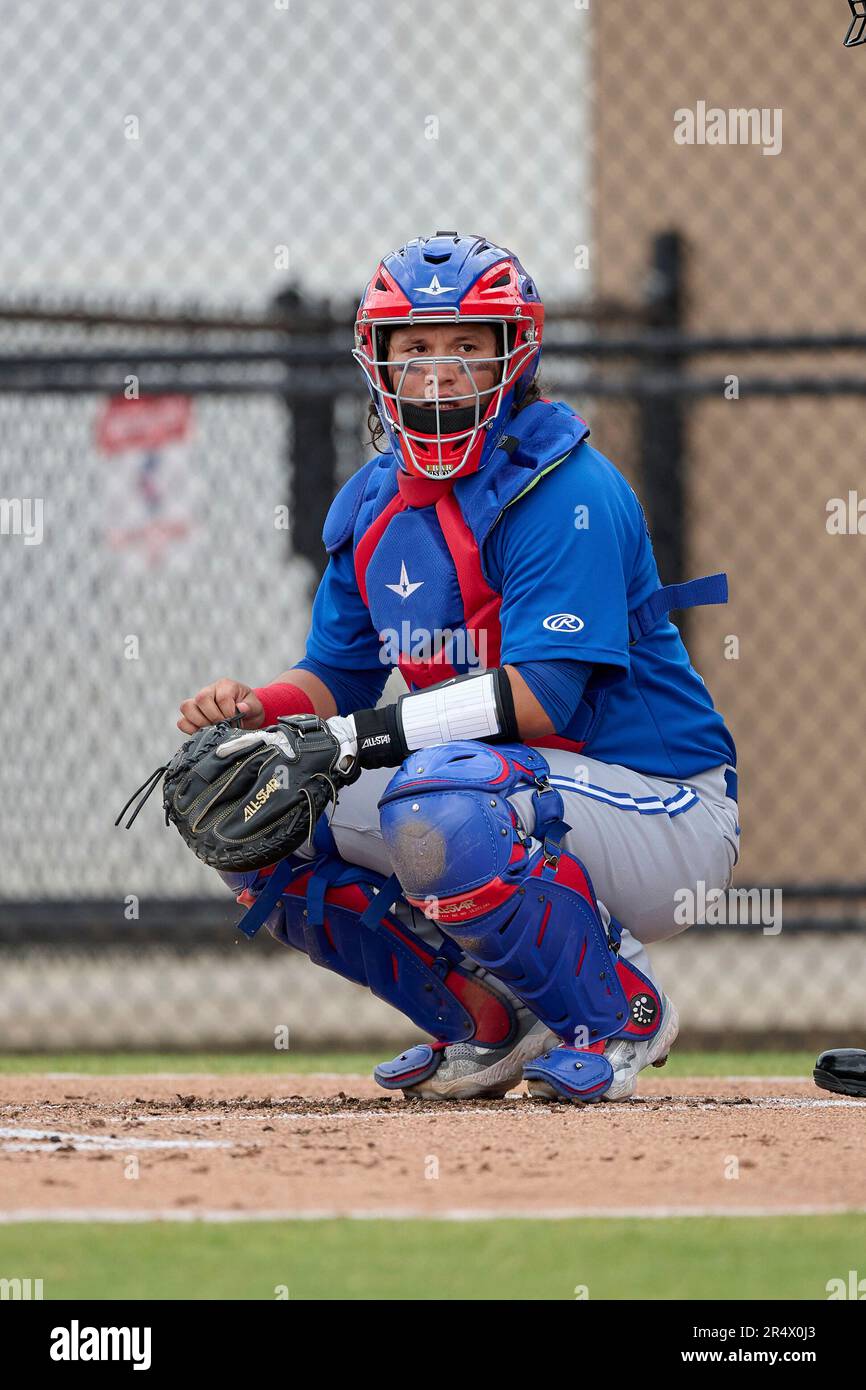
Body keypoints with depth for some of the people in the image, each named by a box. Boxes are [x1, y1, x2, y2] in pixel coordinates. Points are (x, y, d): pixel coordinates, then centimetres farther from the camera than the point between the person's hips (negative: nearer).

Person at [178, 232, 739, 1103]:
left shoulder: (564, 490, -17)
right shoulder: (373, 505, 8)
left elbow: (539, 695, -26)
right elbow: (338, 676, 12)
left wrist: (360, 737, -30)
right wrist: (257, 709, -12)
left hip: (658, 812, -8)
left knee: (440, 804, -37)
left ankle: (616, 1013, -12)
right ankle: (489, 1024, 8)